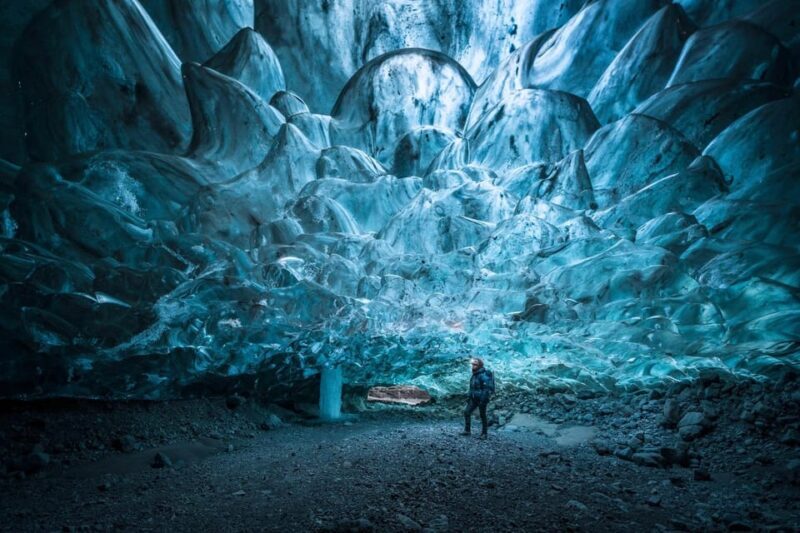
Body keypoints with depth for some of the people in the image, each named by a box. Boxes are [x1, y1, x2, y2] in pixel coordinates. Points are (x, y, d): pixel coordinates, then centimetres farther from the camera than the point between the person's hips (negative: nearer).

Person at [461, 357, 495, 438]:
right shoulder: (474, 374, 9)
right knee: (467, 412, -1)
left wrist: (483, 400, -24)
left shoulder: (483, 375, -19)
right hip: (474, 398, 8)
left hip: (482, 398, -8)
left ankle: (484, 433, 17)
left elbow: (487, 389, -22)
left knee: (483, 416, 3)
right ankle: (467, 430, 7)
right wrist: (469, 396, 18)